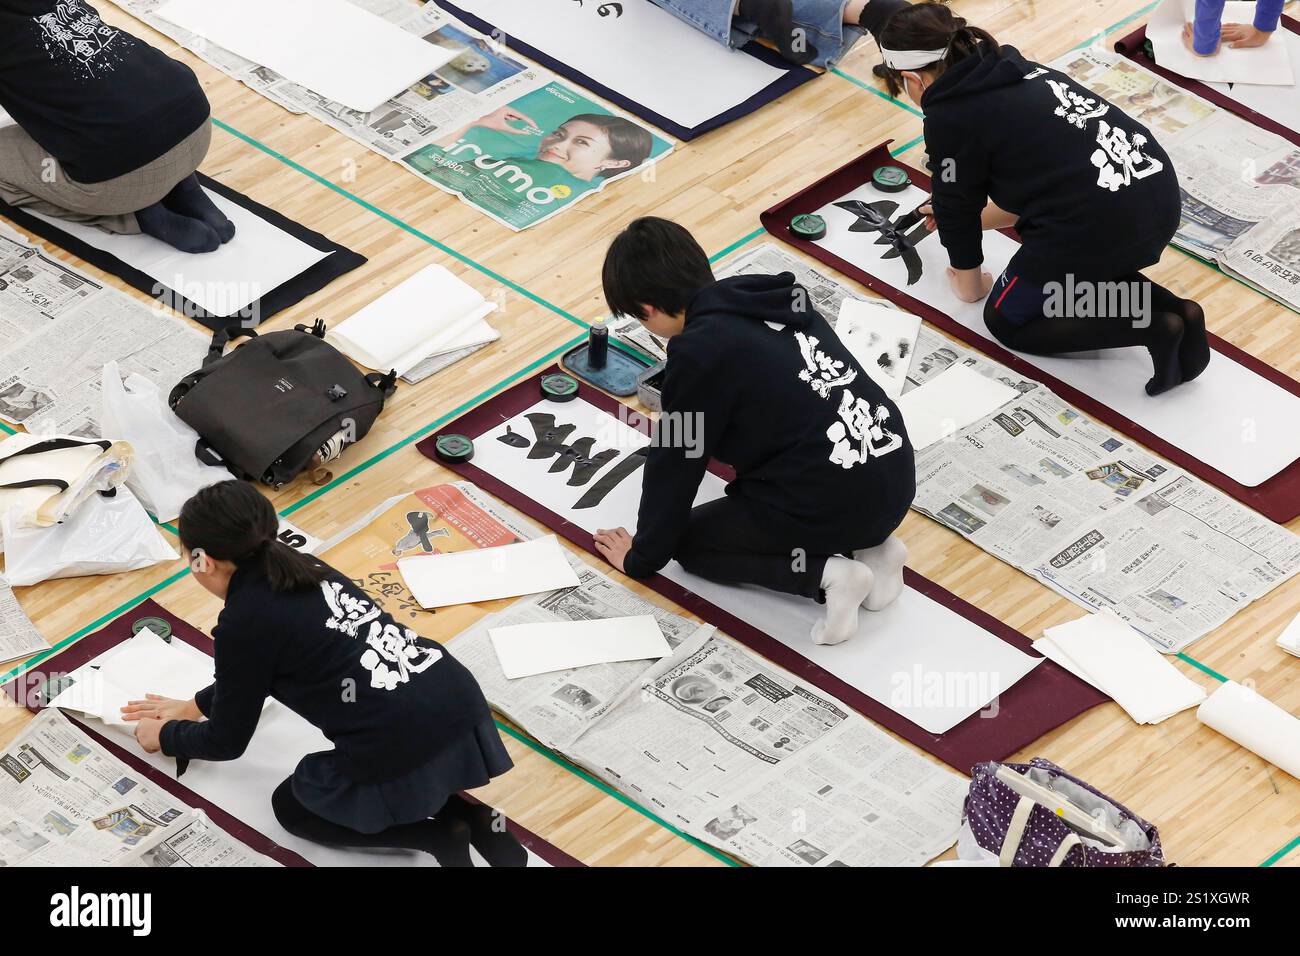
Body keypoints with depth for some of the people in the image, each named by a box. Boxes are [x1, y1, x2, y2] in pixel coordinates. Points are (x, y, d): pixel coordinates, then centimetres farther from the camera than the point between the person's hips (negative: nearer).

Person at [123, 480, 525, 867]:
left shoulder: (243, 623, -5)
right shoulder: (298, 569, 17)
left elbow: (227, 742, 9)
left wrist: (165, 736, 27)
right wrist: (195, 706, 44)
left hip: (405, 751, -7)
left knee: (293, 807, 23)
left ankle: (439, 834, 2)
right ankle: (466, 815, 12)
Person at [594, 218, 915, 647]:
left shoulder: (699, 350, -12)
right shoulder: (771, 299, 10)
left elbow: (674, 462, -2)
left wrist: (642, 557, 13)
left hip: (834, 507, -8)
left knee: (691, 541, 16)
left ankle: (825, 574, -4)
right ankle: (866, 546, 12)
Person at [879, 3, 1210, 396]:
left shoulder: (948, 118, -5)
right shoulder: (1013, 71, 18)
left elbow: (957, 209, 9)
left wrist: (970, 286, 28)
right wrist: (974, 216, 44)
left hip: (1097, 228, -8)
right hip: (1160, 196, 8)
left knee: (1007, 320, 17)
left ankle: (1154, 329, -1)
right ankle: (1173, 308, 12)